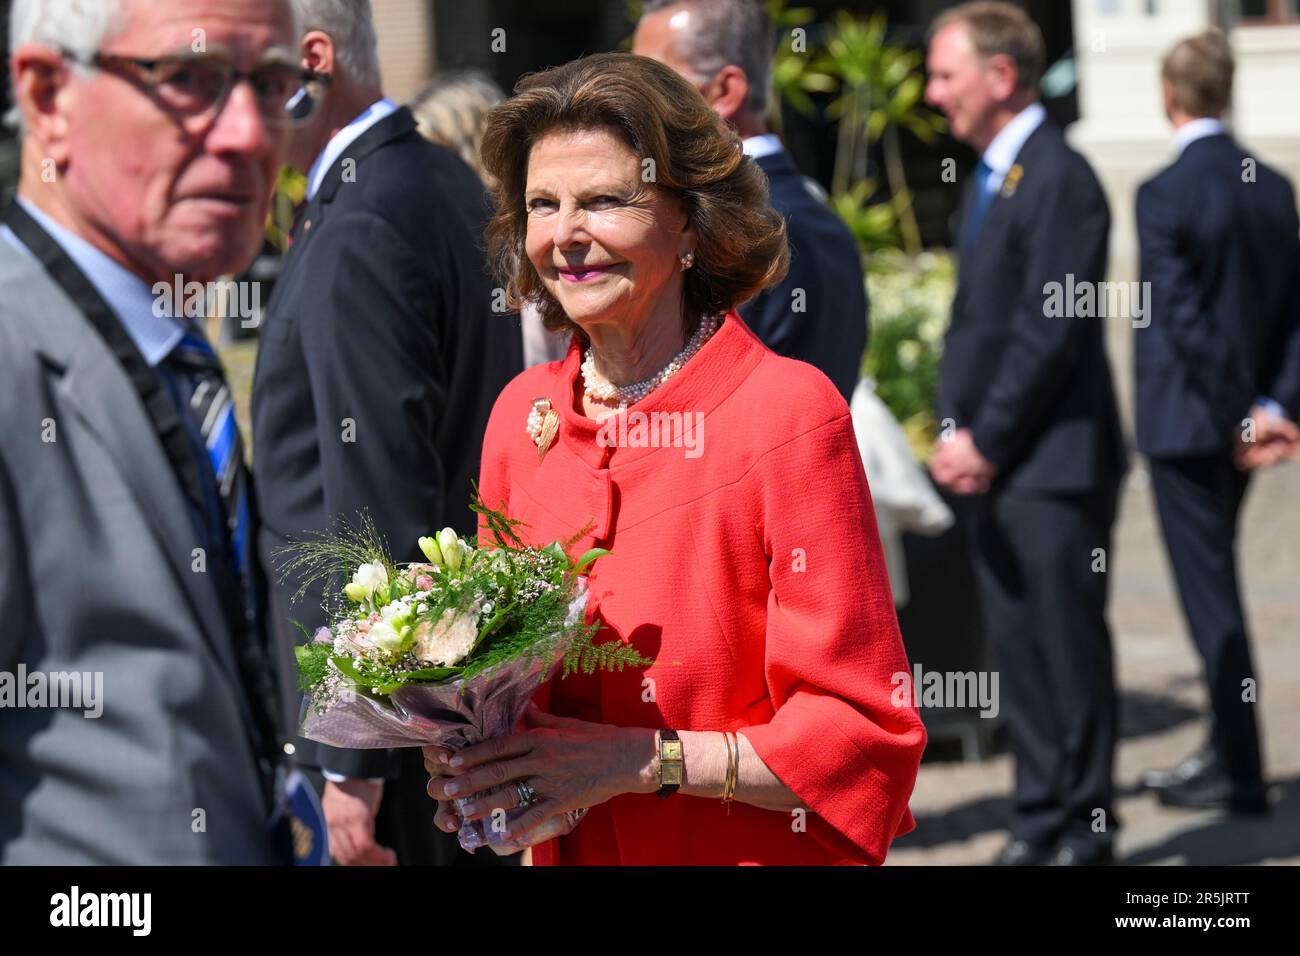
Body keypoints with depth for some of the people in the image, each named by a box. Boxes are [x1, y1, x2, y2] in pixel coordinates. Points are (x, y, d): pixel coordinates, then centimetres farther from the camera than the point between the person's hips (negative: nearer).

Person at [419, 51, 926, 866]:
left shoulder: (788, 411, -17)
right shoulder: (522, 413, -2)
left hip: (751, 854, -5)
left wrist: (644, 761, -24)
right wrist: (464, 748, -11)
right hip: (565, 850, 5)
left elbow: (862, 737, -17)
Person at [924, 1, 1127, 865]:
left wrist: (985, 441, -15)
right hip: (993, 462, 9)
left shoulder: (1058, 179, -14)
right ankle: (1040, 821, 20)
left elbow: (1050, 334, -18)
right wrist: (956, 431, 6)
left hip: (1054, 467, -9)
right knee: (1019, 648, 12)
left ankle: (1086, 831, 8)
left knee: (1069, 648, -1)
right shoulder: (990, 177, 15)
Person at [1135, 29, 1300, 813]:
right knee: (1215, 581, 19)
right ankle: (1227, 750, 26)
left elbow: (1184, 316, -19)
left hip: (1186, 422, -7)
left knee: (1209, 591, -1)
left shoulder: (1165, 195, -17)